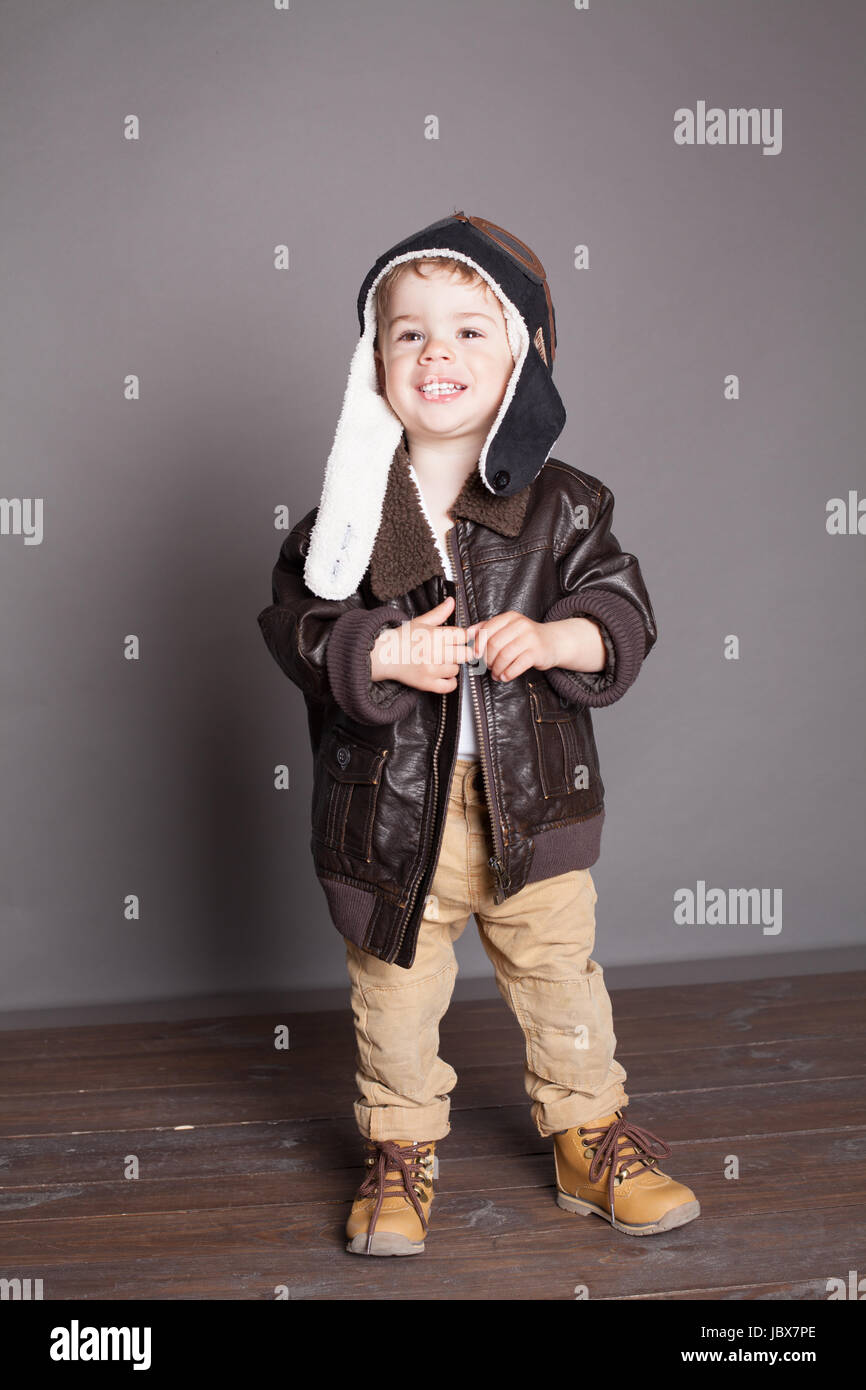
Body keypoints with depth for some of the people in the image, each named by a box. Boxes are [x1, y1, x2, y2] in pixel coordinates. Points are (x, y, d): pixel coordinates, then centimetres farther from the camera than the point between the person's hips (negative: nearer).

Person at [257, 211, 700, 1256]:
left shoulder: (561, 505, -3)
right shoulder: (353, 510, -5)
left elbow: (623, 609, -2)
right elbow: (294, 621, -5)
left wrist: (551, 638, -21)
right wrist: (380, 654, -21)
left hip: (531, 796, 1)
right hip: (389, 802, 0)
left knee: (559, 973, 14)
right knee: (395, 985, 13)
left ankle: (592, 1139, 33)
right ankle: (400, 1151, 32)